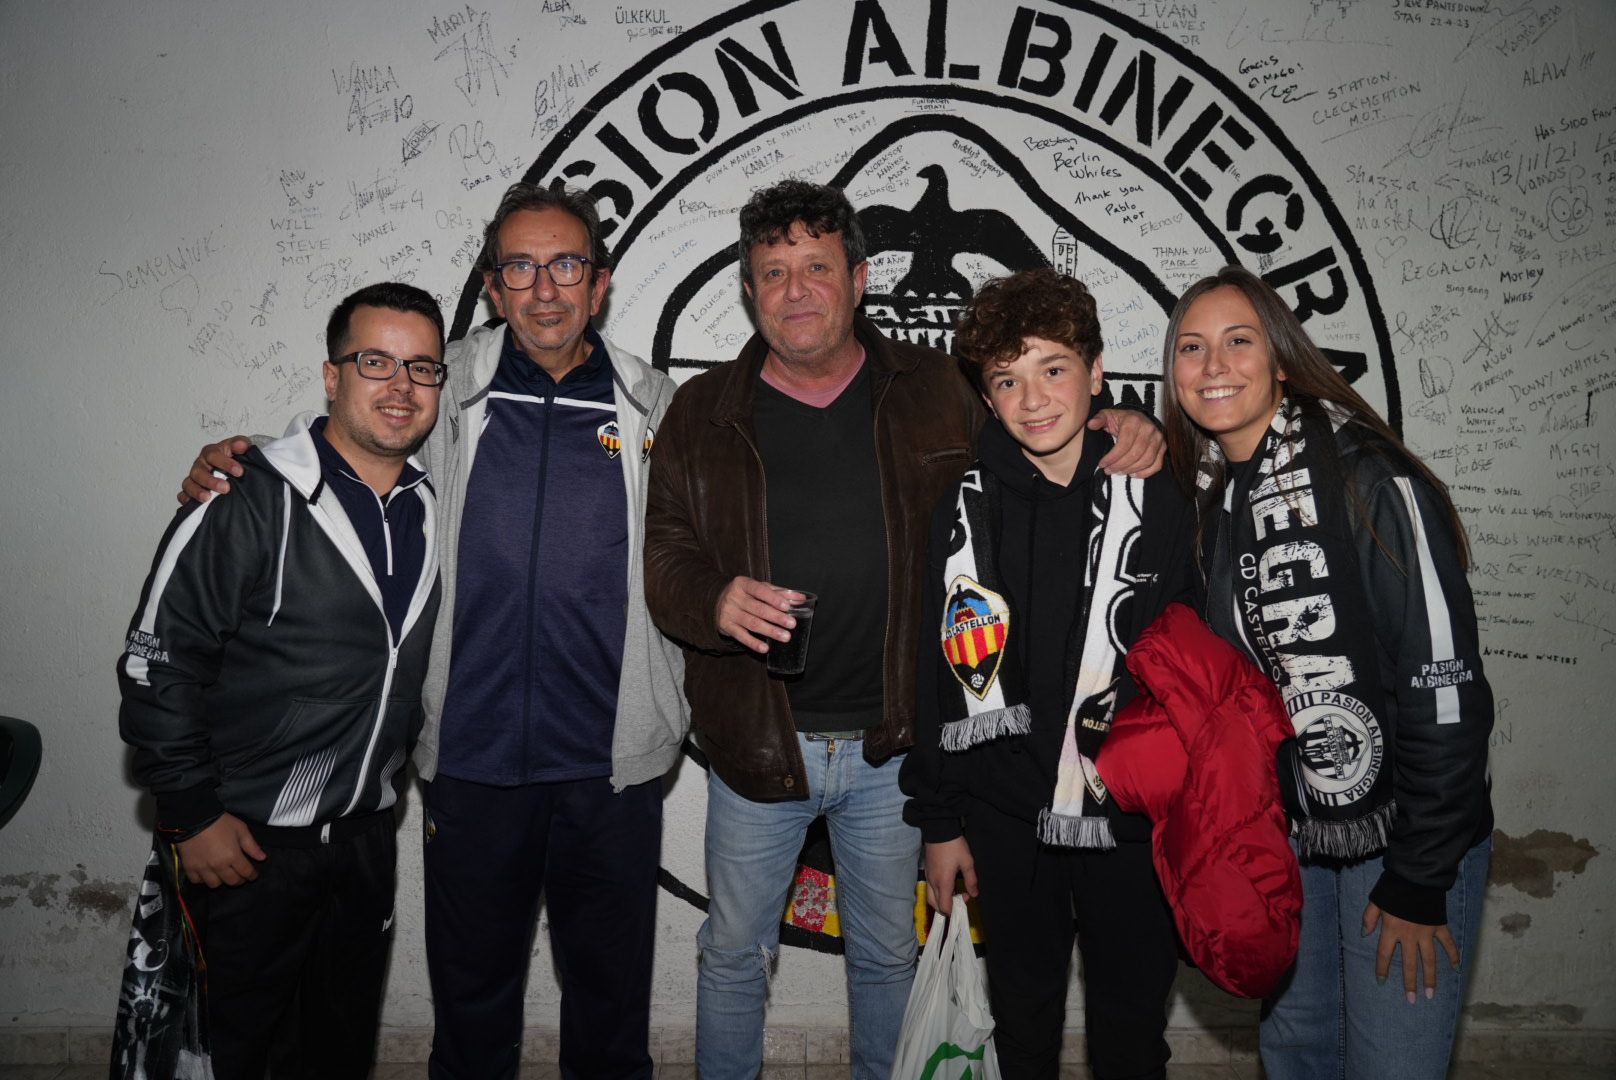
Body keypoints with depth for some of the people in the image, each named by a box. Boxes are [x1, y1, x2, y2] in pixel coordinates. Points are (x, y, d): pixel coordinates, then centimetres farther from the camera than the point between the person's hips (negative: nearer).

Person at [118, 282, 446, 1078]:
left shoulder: (431, 506, 2)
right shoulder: (247, 505, -16)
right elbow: (157, 667, -13)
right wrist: (193, 816, -12)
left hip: (367, 830, 5)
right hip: (248, 837, -5)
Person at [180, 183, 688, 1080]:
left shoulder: (651, 404, 3)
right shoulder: (448, 390, 2)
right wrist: (229, 462, -2)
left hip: (612, 765, 0)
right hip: (471, 755, 0)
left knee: (611, 991, 16)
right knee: (471, 994, 17)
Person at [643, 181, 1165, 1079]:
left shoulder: (936, 391, 1)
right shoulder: (704, 412, 0)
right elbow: (666, 557, -2)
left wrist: (1120, 432, -6)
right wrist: (716, 601, -25)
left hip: (891, 739, 0)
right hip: (756, 736, 0)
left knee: (889, 955, 19)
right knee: (735, 955, 16)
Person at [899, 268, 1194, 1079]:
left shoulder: (1157, 500, -4)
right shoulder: (966, 511, -3)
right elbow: (939, 673, 0)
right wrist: (938, 823, 1)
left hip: (1134, 822, 0)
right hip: (1005, 820, 1)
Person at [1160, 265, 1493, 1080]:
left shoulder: (1373, 483, -19)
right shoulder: (1207, 493, 1)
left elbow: (1446, 687, -20)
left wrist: (1419, 881, -17)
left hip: (1407, 838, -6)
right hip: (1285, 836, 6)